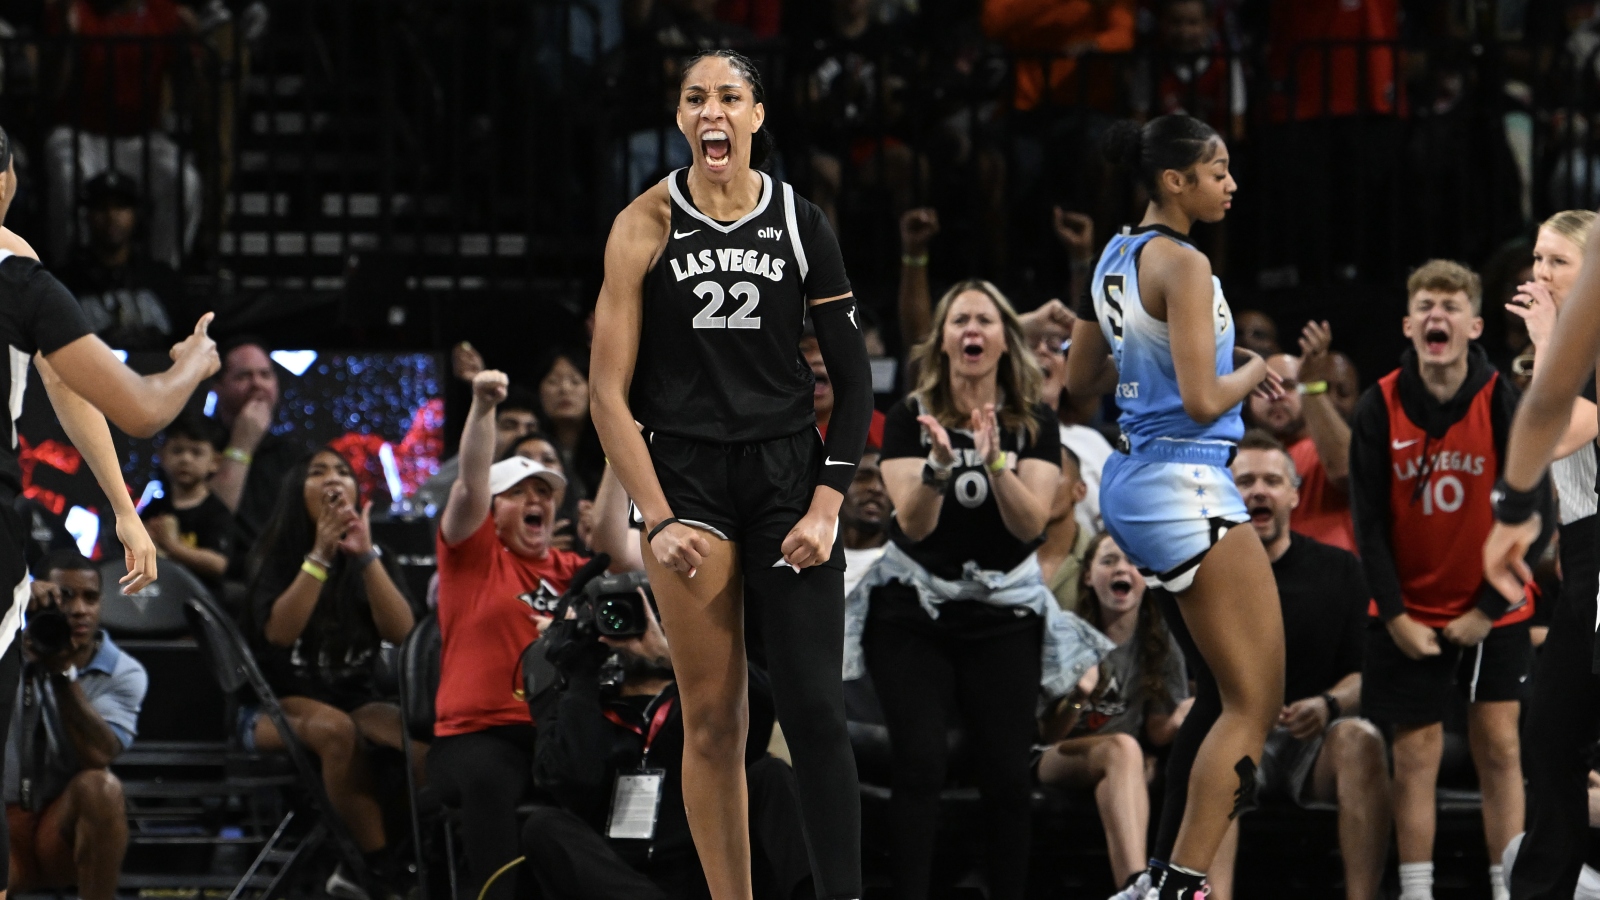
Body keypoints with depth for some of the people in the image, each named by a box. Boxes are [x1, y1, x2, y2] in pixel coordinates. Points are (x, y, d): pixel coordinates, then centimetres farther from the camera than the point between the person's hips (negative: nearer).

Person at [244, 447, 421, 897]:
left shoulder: (376, 559, 11)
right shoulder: (277, 557, 3)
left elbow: (401, 631, -8)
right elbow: (279, 631, -16)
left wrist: (366, 555, -17)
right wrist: (320, 555, -21)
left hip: (357, 698, 3)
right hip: (279, 704, -3)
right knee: (335, 728, -38)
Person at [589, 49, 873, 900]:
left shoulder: (799, 223, 2)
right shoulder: (646, 225, -3)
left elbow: (853, 379, 6)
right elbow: (608, 392, -3)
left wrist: (827, 505, -4)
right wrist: (657, 518, -9)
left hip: (788, 476, 1)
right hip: (686, 479, -1)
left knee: (814, 707, -8)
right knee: (711, 718, 0)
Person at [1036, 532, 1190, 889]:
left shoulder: (1160, 644, 3)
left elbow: (1157, 732, 5)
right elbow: (1049, 734, -6)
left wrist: (1179, 722, -19)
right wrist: (1074, 698, -27)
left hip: (1123, 768, 3)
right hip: (1056, 761, -3)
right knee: (1122, 748, -35)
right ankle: (1138, 888, -54)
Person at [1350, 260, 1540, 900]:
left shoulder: (1504, 403, -8)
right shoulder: (1381, 406, -7)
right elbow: (1368, 521, -4)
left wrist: (1489, 609, -9)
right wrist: (1396, 615, -9)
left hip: (1492, 614, 0)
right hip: (1409, 617, 0)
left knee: (1499, 748, -1)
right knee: (1416, 756, 0)